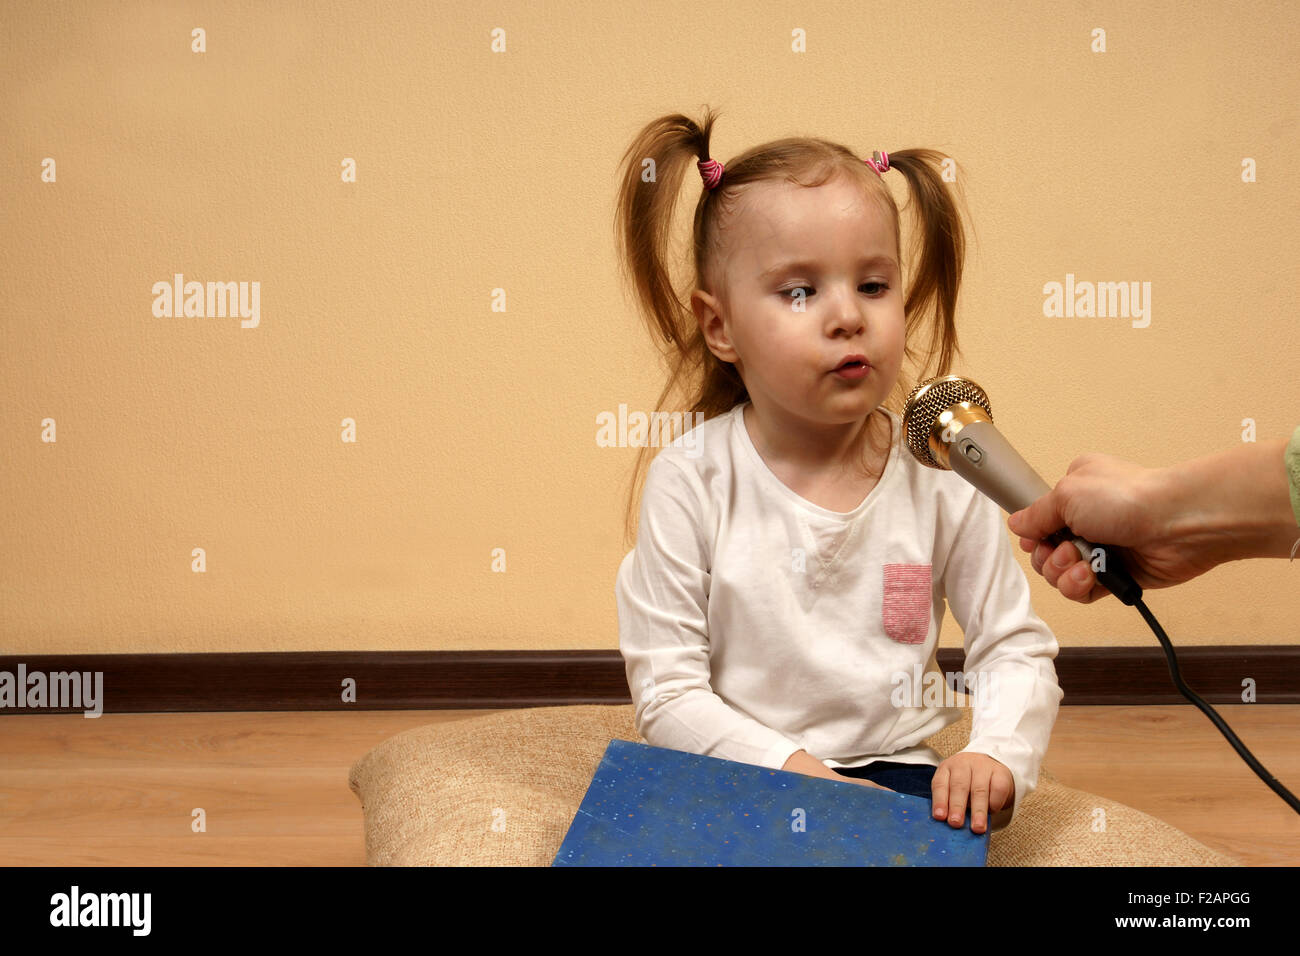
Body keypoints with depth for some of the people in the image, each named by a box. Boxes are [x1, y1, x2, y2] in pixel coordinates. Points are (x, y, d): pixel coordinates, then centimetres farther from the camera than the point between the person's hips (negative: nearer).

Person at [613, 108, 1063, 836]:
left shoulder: (940, 476, -4)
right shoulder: (689, 482, -9)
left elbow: (1019, 652, 4)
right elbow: (668, 692, -8)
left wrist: (998, 756, -15)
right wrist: (790, 769, -20)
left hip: (896, 770, 1)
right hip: (736, 778, -1)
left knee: (956, 826, -26)